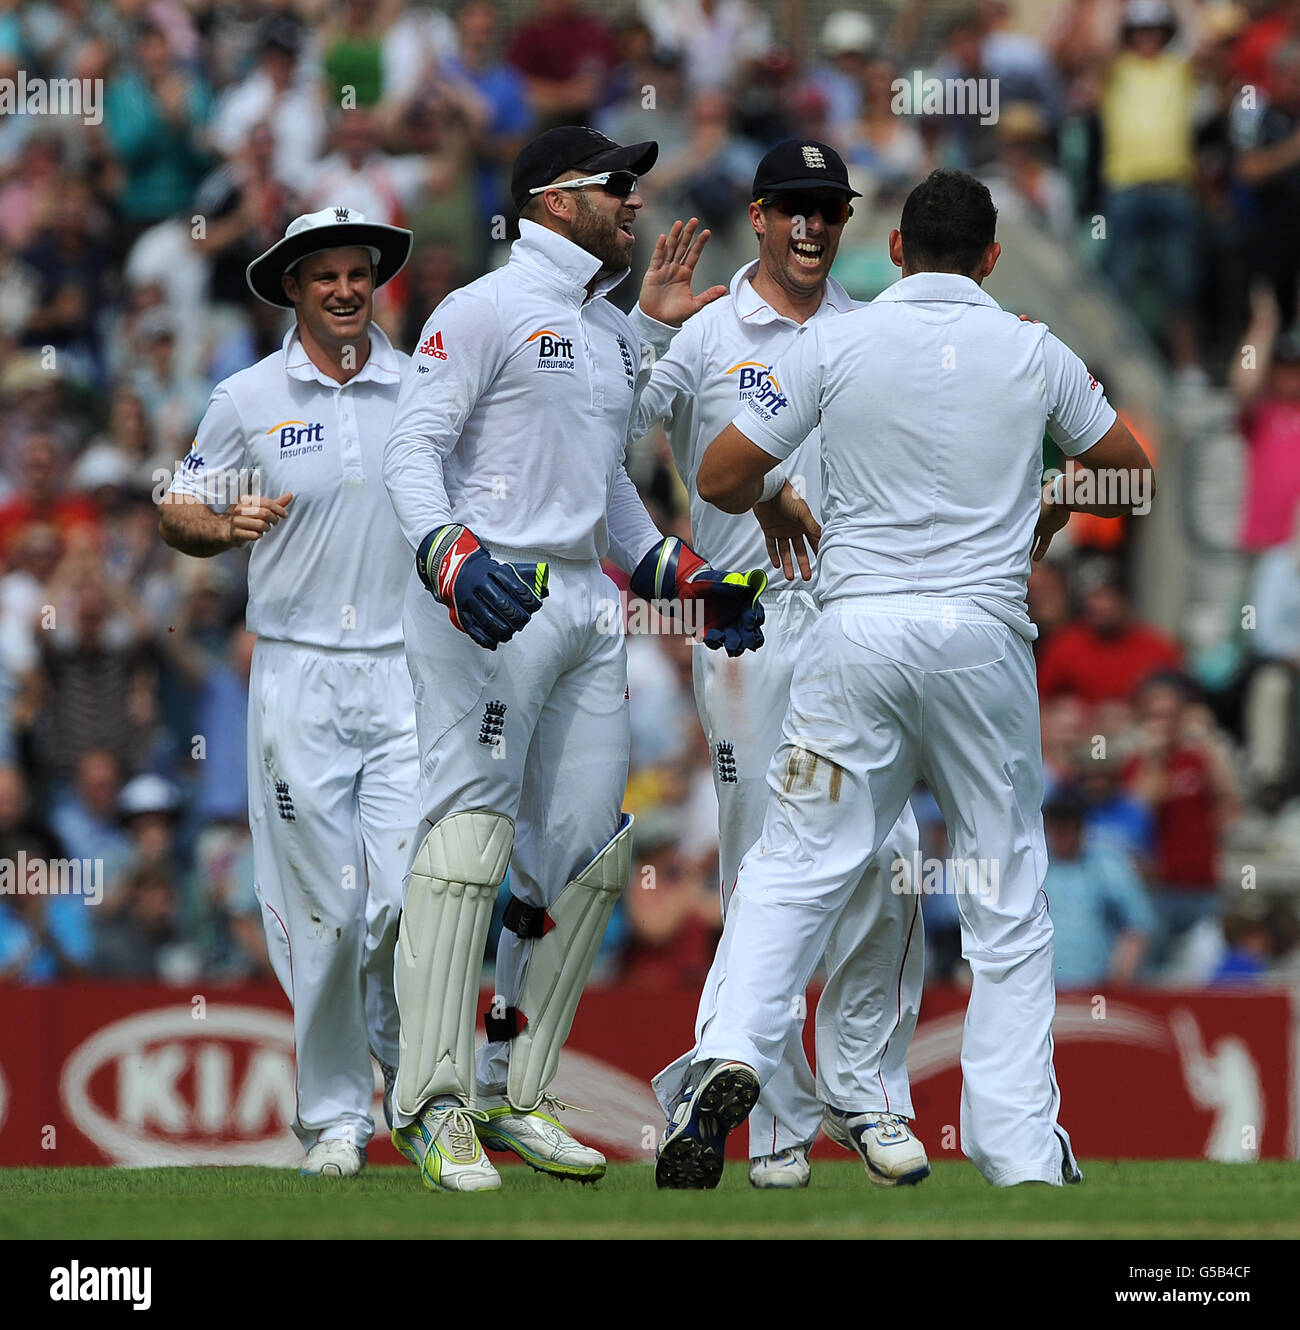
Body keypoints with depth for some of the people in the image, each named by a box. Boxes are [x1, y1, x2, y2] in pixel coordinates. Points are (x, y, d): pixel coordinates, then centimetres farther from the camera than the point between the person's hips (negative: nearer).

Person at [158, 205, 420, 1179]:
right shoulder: (248, 400, 6)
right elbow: (178, 511, 12)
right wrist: (226, 527, -10)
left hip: (408, 671, 0)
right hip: (298, 676, 0)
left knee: (411, 896, -11)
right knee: (320, 909, -2)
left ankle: (416, 1081, 13)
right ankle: (334, 1115, 9)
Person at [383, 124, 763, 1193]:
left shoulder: (616, 335, 22)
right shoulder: (485, 310, -3)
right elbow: (414, 447, -12)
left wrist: (680, 575, 18)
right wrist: (448, 556, -29)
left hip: (589, 605, 9)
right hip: (487, 602, -9)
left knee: (588, 851, 5)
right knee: (473, 830, -14)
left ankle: (515, 1093, 13)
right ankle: (435, 1104, -16)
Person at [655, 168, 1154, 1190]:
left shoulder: (834, 344, 0)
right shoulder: (1035, 355, 4)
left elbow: (721, 478, 1)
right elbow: (1134, 468, 18)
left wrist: (777, 501, 23)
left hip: (858, 630, 0)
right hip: (982, 632, 0)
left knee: (796, 864, 5)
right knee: (1008, 894, 8)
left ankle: (733, 1055, -18)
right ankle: (1023, 1151, 7)